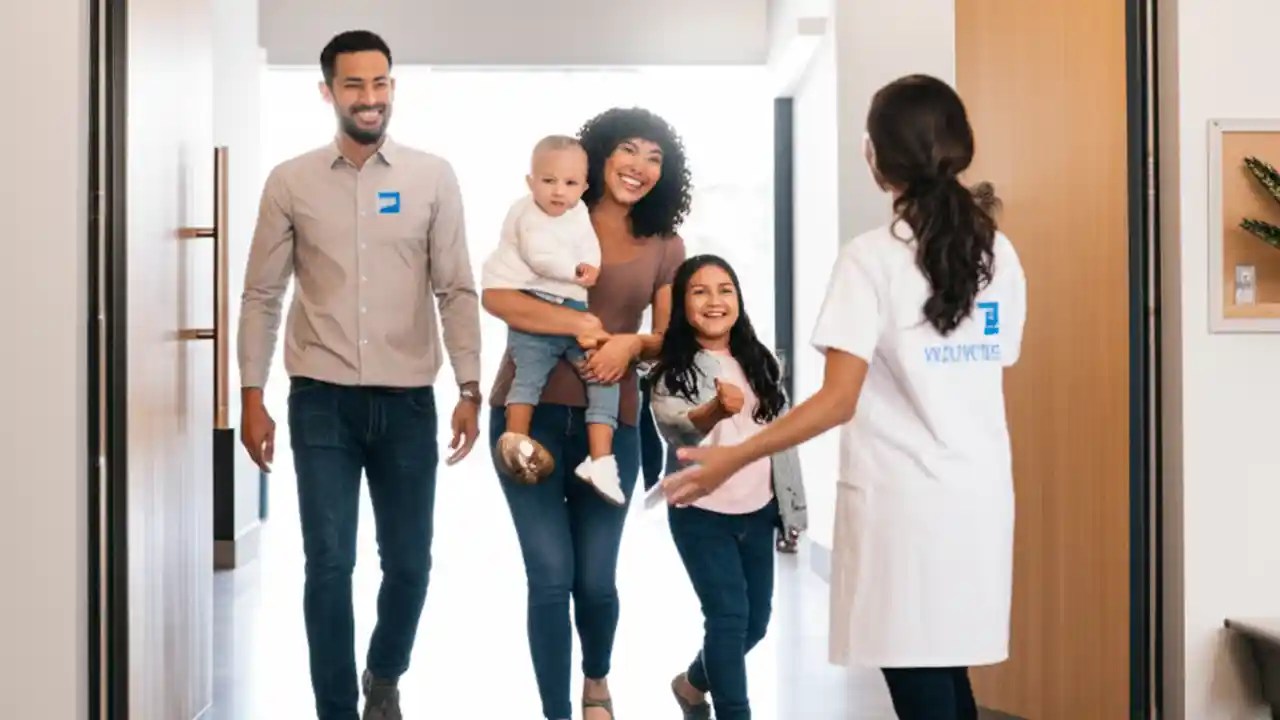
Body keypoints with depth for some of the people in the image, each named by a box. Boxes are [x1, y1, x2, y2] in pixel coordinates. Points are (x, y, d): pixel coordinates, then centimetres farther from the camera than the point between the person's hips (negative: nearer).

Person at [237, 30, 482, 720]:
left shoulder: (433, 177, 2)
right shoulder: (290, 182, 2)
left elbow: (457, 290, 1)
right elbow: (262, 295, 5)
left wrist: (468, 389, -5)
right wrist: (252, 396, 0)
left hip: (407, 400, 1)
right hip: (321, 402, 0)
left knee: (409, 562, 10)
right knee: (329, 566, 0)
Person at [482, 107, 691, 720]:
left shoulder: (665, 247, 9)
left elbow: (670, 341, 10)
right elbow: (496, 297, -12)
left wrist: (631, 343, -13)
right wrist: (588, 325, -19)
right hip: (530, 414, -2)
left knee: (596, 579, 5)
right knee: (550, 577, -5)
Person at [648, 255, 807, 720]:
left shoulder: (760, 362, 4)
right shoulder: (672, 371, -11)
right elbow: (676, 425, -31)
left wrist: (793, 507, 10)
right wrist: (716, 409, -52)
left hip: (757, 512, 5)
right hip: (702, 515, -5)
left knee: (756, 622, 12)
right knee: (729, 616, -13)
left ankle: (694, 682, 38)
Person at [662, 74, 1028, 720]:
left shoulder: (871, 258, -11)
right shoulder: (998, 254, 7)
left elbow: (838, 401, -17)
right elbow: (987, 379, 13)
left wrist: (733, 459, -13)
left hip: (901, 501, -6)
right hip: (981, 495, 6)